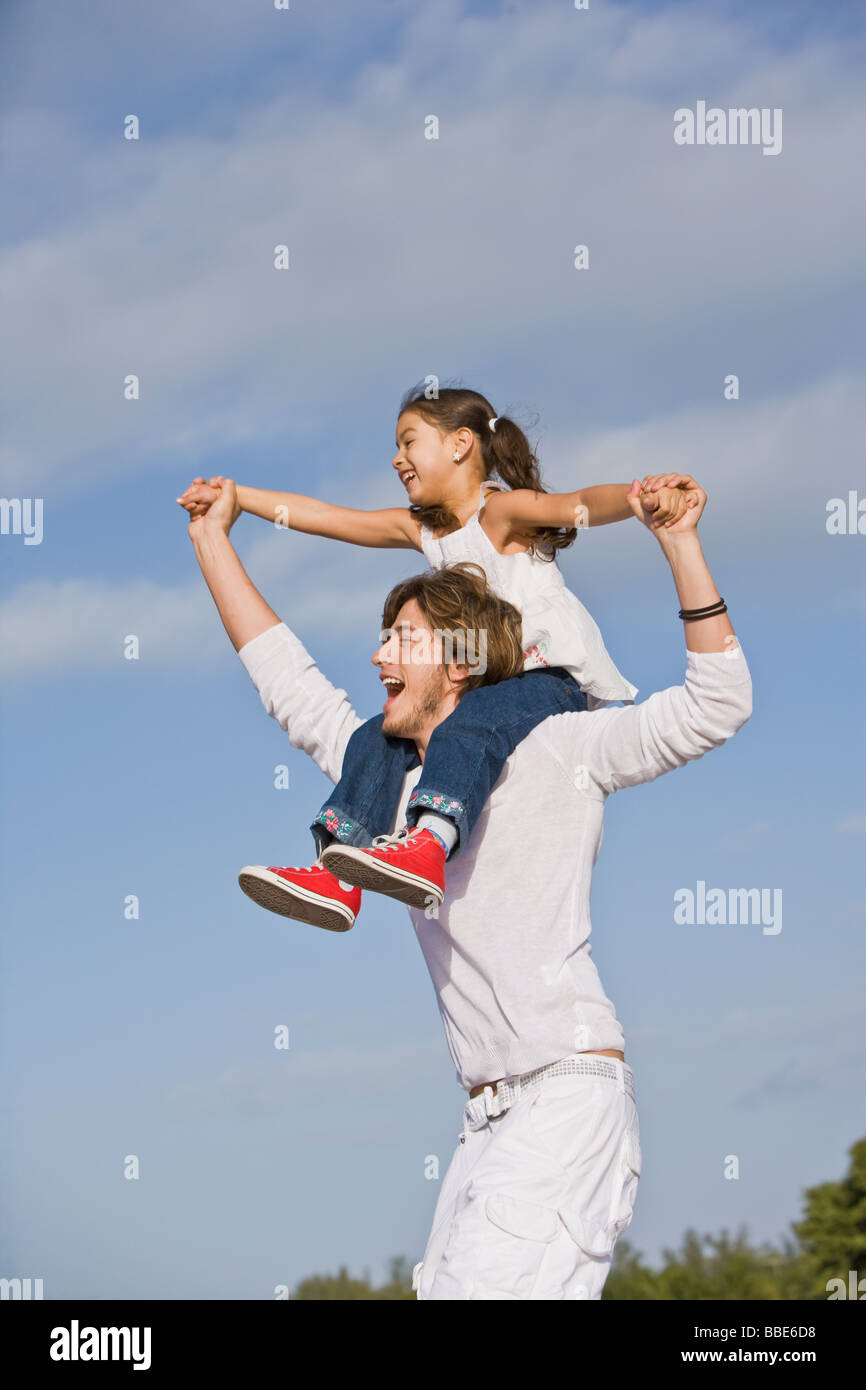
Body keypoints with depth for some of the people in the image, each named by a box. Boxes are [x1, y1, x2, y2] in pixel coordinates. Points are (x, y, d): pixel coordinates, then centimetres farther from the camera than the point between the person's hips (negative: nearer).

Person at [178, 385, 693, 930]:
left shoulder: (501, 510, -11)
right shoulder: (420, 528, 15)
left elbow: (579, 504, -29)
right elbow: (325, 516, 20)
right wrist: (232, 495, 23)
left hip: (559, 679, -9)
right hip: (489, 680, 9)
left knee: (470, 721, -36)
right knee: (381, 737, -5)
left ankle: (428, 847, -59)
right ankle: (338, 881, -15)